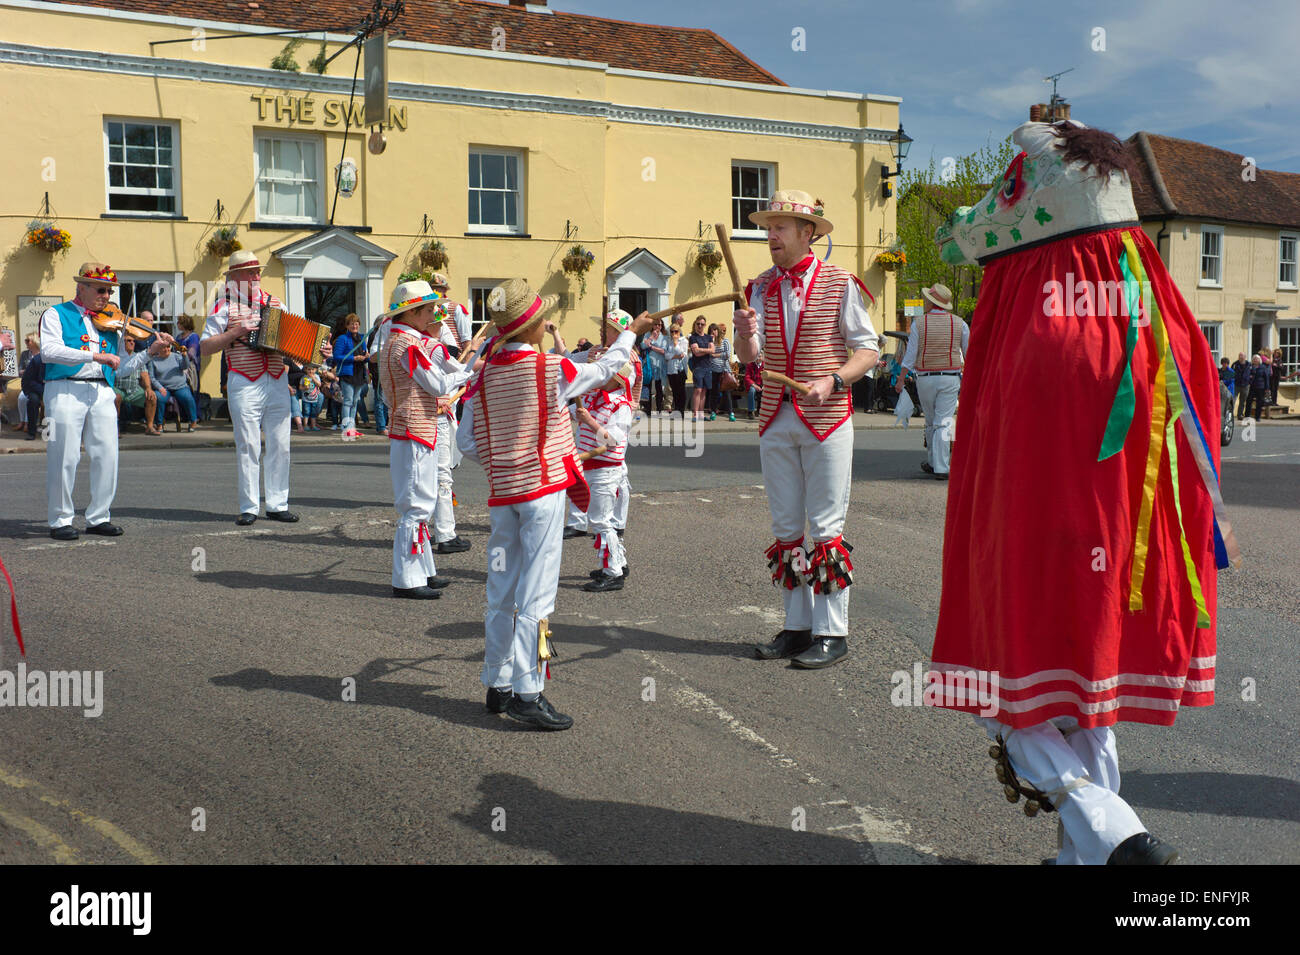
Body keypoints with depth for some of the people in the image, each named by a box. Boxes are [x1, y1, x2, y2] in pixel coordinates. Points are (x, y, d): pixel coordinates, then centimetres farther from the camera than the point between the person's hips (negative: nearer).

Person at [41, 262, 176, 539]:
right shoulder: (56, 315, 6)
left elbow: (122, 365, 16)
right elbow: (49, 351, -12)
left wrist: (151, 351, 2)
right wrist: (94, 355, -20)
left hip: (102, 393, 4)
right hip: (65, 390, -4)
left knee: (107, 456, 0)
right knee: (64, 457, -4)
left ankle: (98, 517, 12)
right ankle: (60, 520, 7)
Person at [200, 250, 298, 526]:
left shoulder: (274, 303, 17)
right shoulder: (224, 306, 4)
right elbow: (205, 346, 1)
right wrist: (233, 334, -13)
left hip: (277, 382, 4)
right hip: (245, 385, -4)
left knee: (280, 445, 2)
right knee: (247, 446, -3)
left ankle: (277, 504, 10)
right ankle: (248, 508, 3)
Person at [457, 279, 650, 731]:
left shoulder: (484, 377, 2)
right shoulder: (552, 370, -10)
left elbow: (467, 442, 3)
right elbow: (604, 368, 7)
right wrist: (631, 332, 23)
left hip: (502, 492, 5)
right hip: (543, 489, -5)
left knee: (502, 591, 12)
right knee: (536, 591, -5)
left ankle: (498, 684, 22)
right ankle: (526, 693, -6)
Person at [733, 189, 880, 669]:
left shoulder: (839, 283, -3)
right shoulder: (761, 287, 9)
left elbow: (868, 348, -3)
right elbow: (750, 356, -1)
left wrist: (832, 381, -19)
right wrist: (745, 333, -23)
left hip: (826, 418, -5)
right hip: (776, 418, 5)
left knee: (826, 527, -3)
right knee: (786, 527, 9)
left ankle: (832, 633, 4)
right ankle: (798, 625, 18)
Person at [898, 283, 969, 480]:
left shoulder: (918, 324, -3)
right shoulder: (959, 324, 1)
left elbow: (910, 355, -4)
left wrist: (901, 380, 3)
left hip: (925, 378, 0)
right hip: (950, 378, 0)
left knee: (931, 422, 14)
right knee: (944, 423, -2)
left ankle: (934, 462, 23)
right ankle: (941, 467, -7)